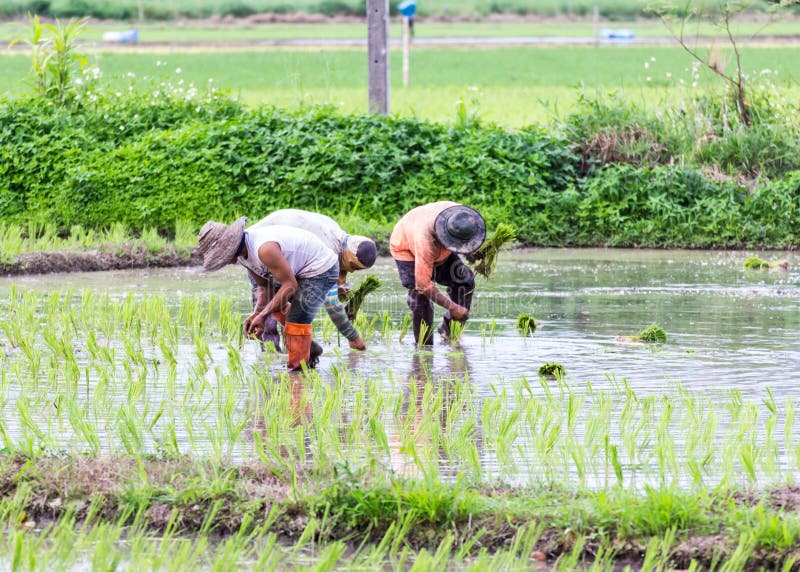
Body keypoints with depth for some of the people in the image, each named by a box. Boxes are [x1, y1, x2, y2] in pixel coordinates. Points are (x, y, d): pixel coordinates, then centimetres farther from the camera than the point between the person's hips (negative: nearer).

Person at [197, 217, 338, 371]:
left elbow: (290, 285, -29)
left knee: (297, 318, -15)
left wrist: (262, 316, -26)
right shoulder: (242, 254, -2)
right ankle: (311, 349, 29)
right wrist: (256, 314, -12)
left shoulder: (264, 249, -33)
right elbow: (264, 286, 5)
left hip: (321, 269, -11)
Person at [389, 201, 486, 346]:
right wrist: (453, 308, -38)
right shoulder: (426, 242, -48)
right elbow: (423, 284, -43)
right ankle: (423, 345, -7)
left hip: (439, 249, 6)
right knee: (419, 295, -22)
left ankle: (449, 330, 5)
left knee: (465, 281, -10)